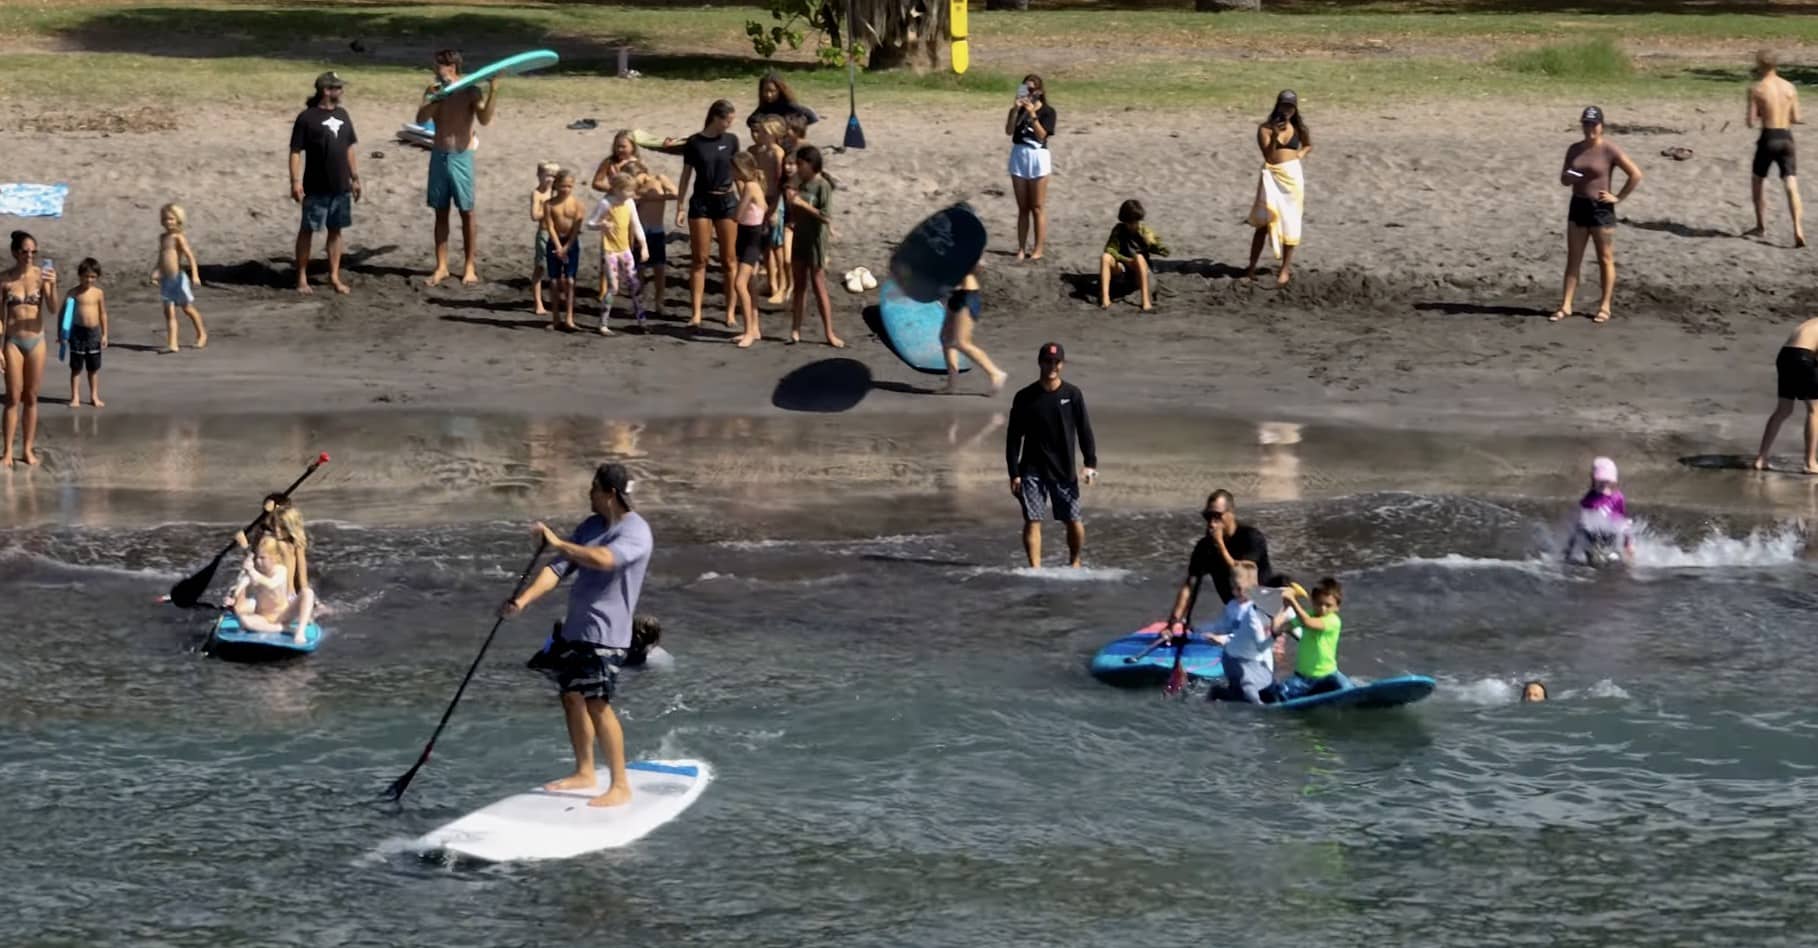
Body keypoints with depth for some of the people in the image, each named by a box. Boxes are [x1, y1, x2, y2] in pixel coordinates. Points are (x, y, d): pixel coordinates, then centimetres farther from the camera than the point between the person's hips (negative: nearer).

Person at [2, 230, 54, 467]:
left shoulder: (41, 275, -4)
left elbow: (53, 310, -10)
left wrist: (52, 285, -26)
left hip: (36, 341, 1)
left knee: (31, 397, 8)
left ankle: (28, 449, 16)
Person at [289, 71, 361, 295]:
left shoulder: (342, 115, 11)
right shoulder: (307, 118, -10)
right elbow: (296, 152, -11)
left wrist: (355, 177, 16)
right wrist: (295, 181, -18)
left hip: (341, 186, 6)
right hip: (316, 189, -6)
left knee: (335, 230, 11)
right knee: (307, 230, 2)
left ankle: (334, 277, 18)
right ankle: (302, 278, 8)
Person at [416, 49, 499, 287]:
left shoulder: (470, 92, -7)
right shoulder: (433, 91, 4)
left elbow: (484, 119, -20)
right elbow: (421, 119, -8)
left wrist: (493, 91, -29)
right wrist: (434, 98, -23)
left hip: (461, 157, -4)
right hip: (439, 156, 4)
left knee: (467, 212, 2)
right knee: (440, 212, 8)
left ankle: (469, 267, 11)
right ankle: (441, 267, 14)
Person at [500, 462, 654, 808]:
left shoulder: (635, 532, -14)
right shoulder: (590, 526, 12)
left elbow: (603, 560, -33)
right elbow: (559, 569, 7)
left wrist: (558, 544, -22)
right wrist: (524, 599, -7)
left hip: (605, 633, -9)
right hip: (575, 628, 9)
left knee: (598, 704, -14)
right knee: (572, 697, 14)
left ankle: (620, 786, -10)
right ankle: (584, 773, 29)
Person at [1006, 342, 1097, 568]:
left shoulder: (1072, 394, 1)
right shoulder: (1025, 397, 0)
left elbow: (1084, 430, 4)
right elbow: (1013, 437, 2)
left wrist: (1091, 463, -6)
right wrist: (1014, 473, -3)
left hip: (1064, 470, 0)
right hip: (1032, 470, 0)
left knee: (1074, 521, 1)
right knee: (1032, 520, -8)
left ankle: (1074, 562, 23)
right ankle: (1035, 568, -6)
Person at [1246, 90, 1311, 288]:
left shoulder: (1298, 128, 5)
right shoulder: (1265, 128, -3)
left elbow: (1308, 145, 24)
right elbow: (1267, 155, -13)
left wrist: (1301, 153, 5)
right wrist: (1274, 136, -25)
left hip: (1292, 175, 2)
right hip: (1271, 175, -2)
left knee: (1290, 223, 3)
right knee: (1263, 222, -3)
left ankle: (1285, 269, 11)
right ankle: (1252, 268, 3)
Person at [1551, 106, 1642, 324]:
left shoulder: (1610, 150, -10)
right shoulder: (1575, 149, 7)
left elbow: (1636, 175, -10)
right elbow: (1564, 179, 14)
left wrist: (1618, 198, -10)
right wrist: (1568, 177, -10)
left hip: (1601, 208, -5)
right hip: (1578, 206, 5)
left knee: (1605, 259, 3)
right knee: (1573, 258, 4)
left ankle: (1605, 307, 11)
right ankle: (1566, 306, 5)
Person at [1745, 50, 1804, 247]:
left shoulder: (1756, 89, -5)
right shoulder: (1790, 88, 6)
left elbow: (1750, 122, -7)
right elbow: (1795, 118, 10)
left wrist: (1754, 117, 16)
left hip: (1768, 138, -3)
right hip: (1786, 138, 3)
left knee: (1757, 182, 19)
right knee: (1791, 187, -4)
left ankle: (1761, 226, 26)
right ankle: (1798, 229, -19)